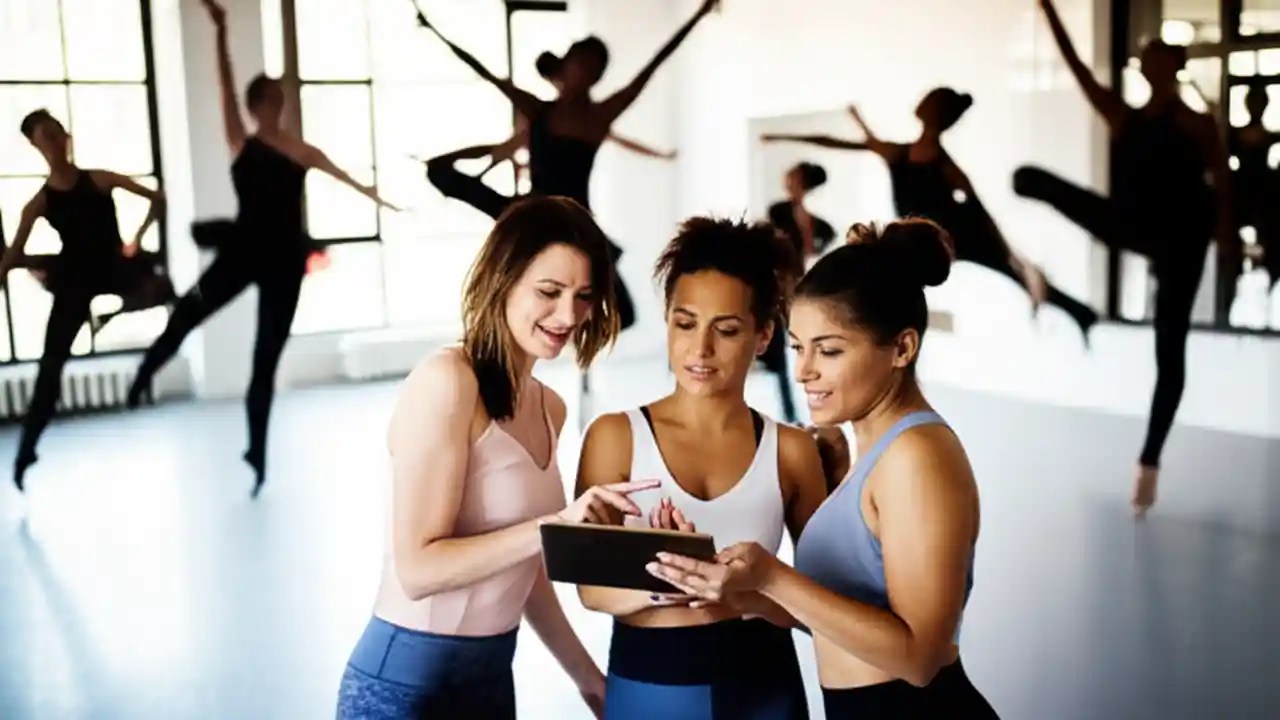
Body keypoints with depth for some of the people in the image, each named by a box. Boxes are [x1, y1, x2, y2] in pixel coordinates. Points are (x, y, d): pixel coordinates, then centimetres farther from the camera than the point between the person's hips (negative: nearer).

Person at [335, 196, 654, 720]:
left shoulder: (550, 408, 6)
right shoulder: (447, 381, -17)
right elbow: (418, 569, -21)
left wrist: (590, 678, 14)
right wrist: (555, 526, -30)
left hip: (492, 675, 7)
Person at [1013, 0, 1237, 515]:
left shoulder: (1196, 123, -2)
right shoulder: (1123, 117, 8)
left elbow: (1222, 184, -5)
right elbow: (1078, 69, 4)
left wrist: (1226, 243, -16)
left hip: (1179, 237, -4)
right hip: (1134, 228, 4)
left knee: (1169, 349, -1)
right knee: (1031, 178, -8)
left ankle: (1149, 462, 7)